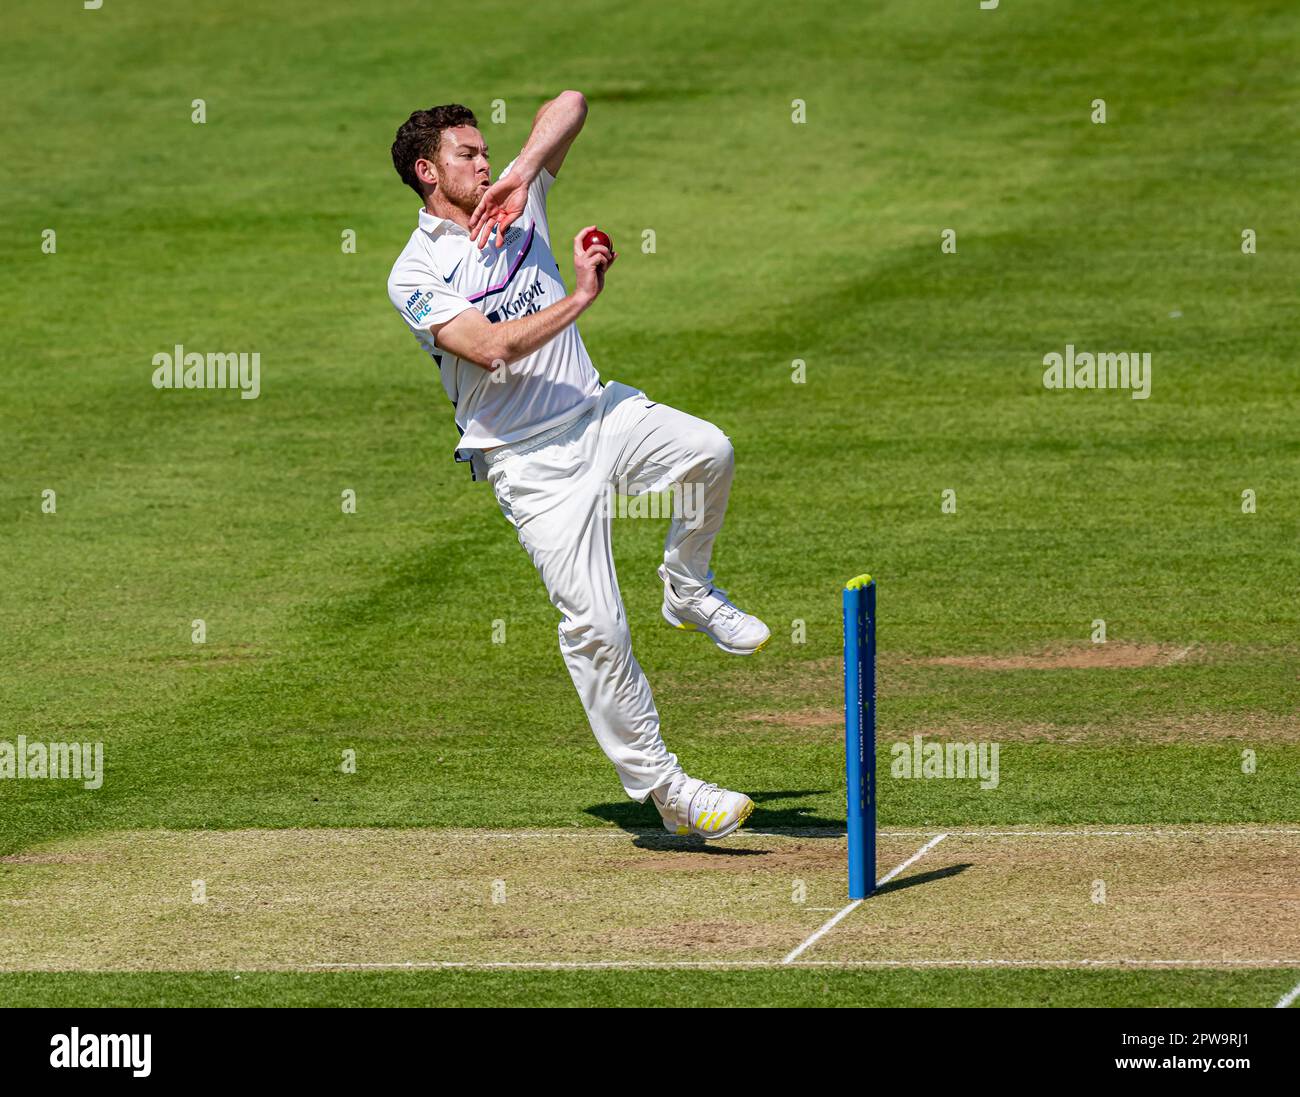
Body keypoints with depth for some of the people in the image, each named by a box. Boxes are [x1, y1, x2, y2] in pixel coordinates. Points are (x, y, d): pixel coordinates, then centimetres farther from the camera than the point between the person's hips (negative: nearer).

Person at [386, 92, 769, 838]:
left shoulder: (518, 208, 11)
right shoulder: (416, 274, -5)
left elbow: (571, 105, 6)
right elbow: (491, 348, -19)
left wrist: (522, 174, -9)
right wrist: (581, 297, -19)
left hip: (600, 413, 4)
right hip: (531, 462, -4)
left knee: (709, 450, -26)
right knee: (595, 624, -12)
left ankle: (688, 588, 0)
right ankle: (658, 783, -4)